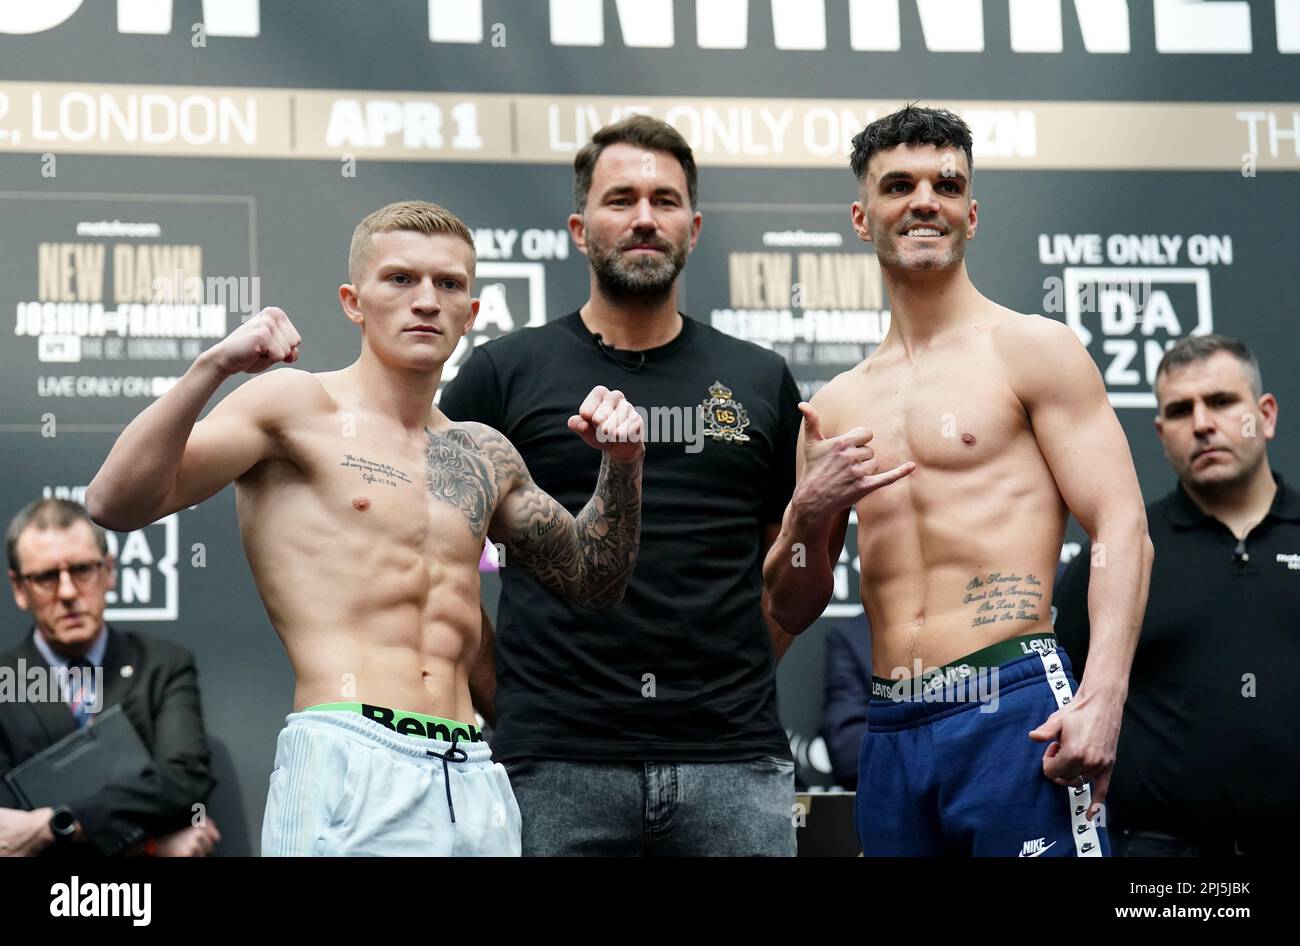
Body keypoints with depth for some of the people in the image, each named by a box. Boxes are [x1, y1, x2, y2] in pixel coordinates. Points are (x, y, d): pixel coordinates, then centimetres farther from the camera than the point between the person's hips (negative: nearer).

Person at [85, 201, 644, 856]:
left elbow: (592, 580, 29)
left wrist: (622, 464, 12)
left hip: (475, 782, 6)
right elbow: (115, 504, -9)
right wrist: (212, 368, -21)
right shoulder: (294, 406, 2)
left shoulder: (482, 456, 20)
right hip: (349, 769, -6)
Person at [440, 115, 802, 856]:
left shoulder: (760, 381, 11)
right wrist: (506, 698, 0)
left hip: (735, 765, 2)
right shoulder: (506, 374, 4)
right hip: (557, 768, -2)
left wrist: (732, 676, 4)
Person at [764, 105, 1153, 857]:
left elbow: (1123, 533, -6)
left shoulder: (1032, 351, 3)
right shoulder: (836, 407, 16)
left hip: (1013, 711, -5)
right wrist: (809, 514, -2)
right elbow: (793, 612, 19)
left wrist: (1102, 698, -20)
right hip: (891, 737, 5)